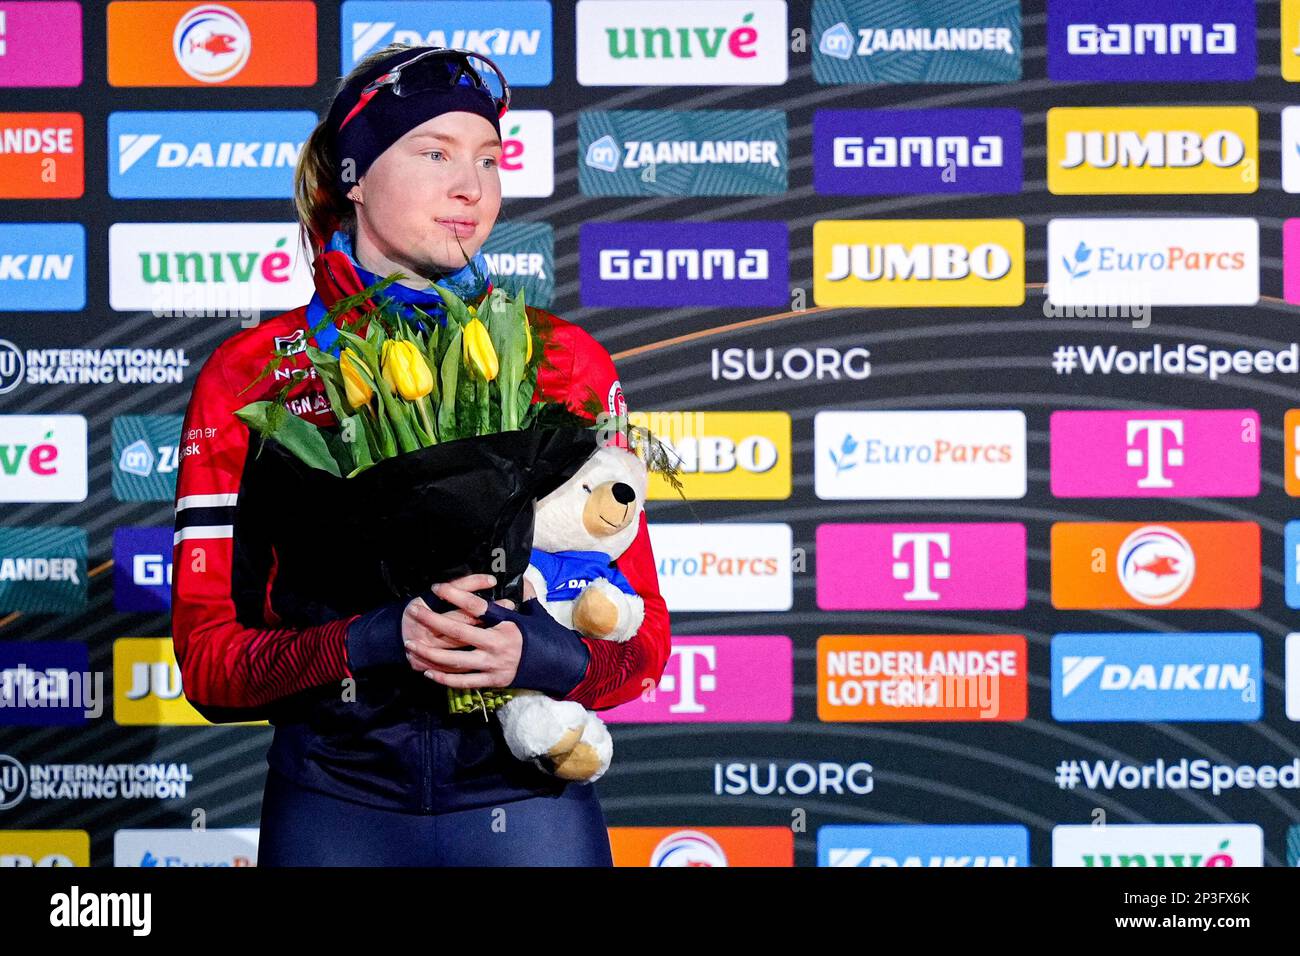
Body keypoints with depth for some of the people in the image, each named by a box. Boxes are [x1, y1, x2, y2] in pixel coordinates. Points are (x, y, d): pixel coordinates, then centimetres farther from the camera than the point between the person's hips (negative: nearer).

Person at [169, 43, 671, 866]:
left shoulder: (568, 363, 3)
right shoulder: (249, 378, 0)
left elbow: (643, 637, 2)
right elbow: (207, 657, -4)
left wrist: (535, 654, -19)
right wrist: (376, 640, -21)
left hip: (529, 797, 1)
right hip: (337, 799, 0)